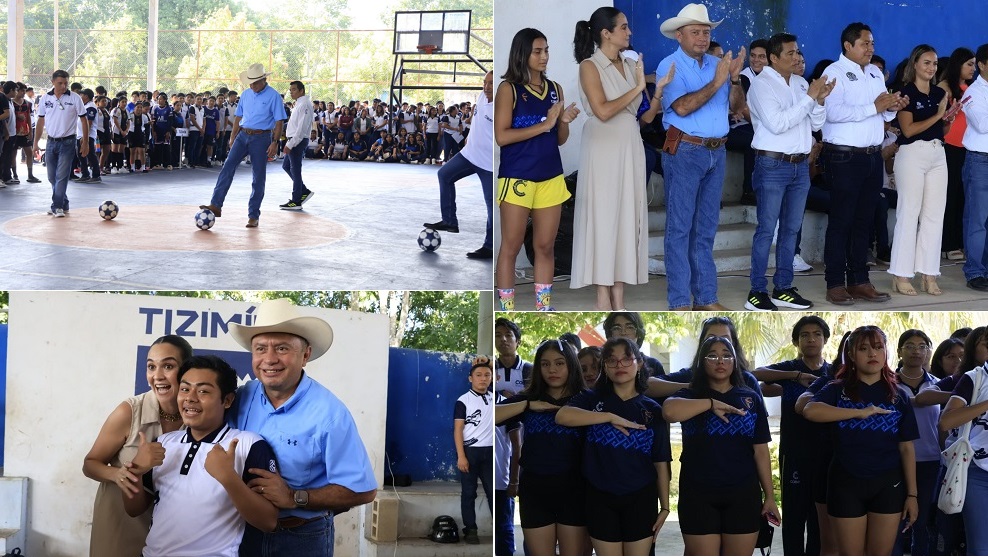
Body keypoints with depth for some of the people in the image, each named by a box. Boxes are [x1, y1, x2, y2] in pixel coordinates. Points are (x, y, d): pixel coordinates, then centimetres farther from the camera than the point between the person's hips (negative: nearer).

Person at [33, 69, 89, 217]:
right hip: (51, 142, 4)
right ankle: (63, 205, 22)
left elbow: (84, 121, -1)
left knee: (62, 176, -8)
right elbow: (41, 122, 12)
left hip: (67, 142, -4)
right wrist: (36, 142, 9)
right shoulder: (45, 98, 4)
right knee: (52, 177, 9)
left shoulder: (75, 98, -6)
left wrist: (85, 142, -5)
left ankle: (57, 207, -4)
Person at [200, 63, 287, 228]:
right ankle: (216, 205, -15)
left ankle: (253, 215, 8)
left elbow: (279, 122, -8)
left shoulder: (273, 96, -7)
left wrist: (274, 142, -15)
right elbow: (238, 117, 18)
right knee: (228, 167, -11)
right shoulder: (246, 95, 11)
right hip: (243, 135, 5)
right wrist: (232, 137, 12)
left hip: (261, 138, -5)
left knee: (258, 177, 1)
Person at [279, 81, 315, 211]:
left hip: (298, 141, -11)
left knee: (295, 170, -5)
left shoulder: (304, 105, -15)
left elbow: (301, 127, -21)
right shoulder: (299, 104, 17)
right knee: (286, 166, 15)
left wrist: (290, 144, -22)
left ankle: (296, 202, 1)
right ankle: (304, 192, 18)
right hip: (294, 141, 11)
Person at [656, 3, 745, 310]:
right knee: (680, 228, -3)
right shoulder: (670, 66, -5)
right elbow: (682, 107, -19)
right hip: (684, 152, -6)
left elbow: (736, 106, 8)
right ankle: (679, 302, 0)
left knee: (706, 228, 11)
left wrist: (734, 79, -8)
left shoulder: (717, 64, 11)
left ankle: (706, 297, 17)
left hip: (716, 152, 6)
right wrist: (716, 83, -19)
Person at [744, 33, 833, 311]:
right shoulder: (761, 84, -8)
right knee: (767, 229, -5)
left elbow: (816, 124, 12)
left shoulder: (800, 83, 11)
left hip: (800, 165, 7)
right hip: (773, 165, -7)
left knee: (791, 228, 10)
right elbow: (777, 123, -20)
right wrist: (809, 97, -17)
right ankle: (757, 291, -1)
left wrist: (820, 100, -6)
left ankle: (783, 288, 17)